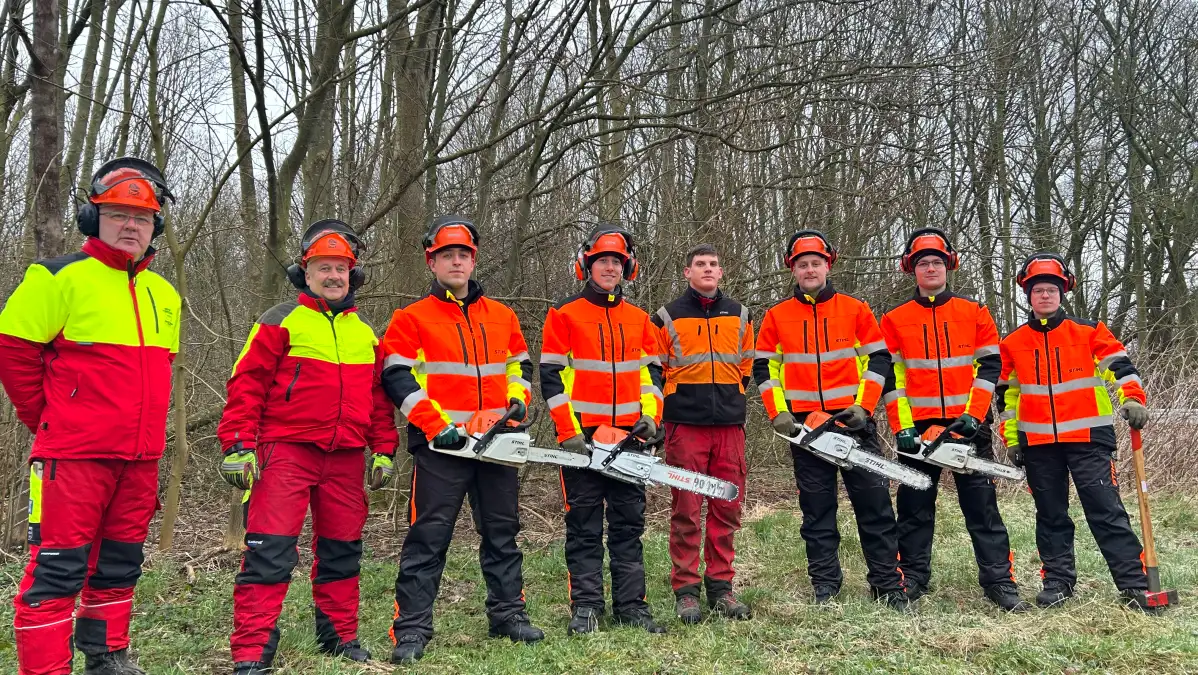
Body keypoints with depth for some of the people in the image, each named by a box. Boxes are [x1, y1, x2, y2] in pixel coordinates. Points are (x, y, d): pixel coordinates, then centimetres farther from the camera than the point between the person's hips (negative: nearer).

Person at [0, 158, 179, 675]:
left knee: (120, 564, 16)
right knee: (58, 568, -4)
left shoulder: (164, 294, 13)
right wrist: (47, 418, -1)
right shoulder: (60, 278, -7)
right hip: (73, 456, -6)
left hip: (140, 457, 7)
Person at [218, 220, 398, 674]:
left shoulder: (366, 333, 15)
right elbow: (247, 383, -5)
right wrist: (238, 446, -11)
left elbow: (378, 397, 17)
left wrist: (383, 450, 12)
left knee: (341, 549, 12)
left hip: (346, 459, 5)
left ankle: (340, 635, 26)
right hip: (286, 452, -5)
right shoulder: (281, 322, -1)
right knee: (270, 551, -8)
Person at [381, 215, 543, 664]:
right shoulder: (412, 319, -1)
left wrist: (517, 401, 3)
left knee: (503, 534, 12)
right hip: (441, 445, -5)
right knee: (428, 539, -3)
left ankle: (507, 614, 25)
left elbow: (519, 365, 23)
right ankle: (411, 630, 3)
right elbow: (398, 378, -8)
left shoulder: (502, 316, 13)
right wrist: (438, 425, -16)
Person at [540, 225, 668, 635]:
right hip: (582, 435, -4)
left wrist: (650, 415, 0)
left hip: (627, 436, 4)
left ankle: (631, 605, 14)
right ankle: (585, 607, 8)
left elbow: (651, 372, 16)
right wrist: (569, 431, -12)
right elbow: (551, 376, -5)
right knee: (584, 526, 1)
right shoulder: (564, 315, 0)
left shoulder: (639, 319, 13)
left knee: (629, 523, 7)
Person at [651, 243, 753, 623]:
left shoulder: (738, 315, 14)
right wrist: (676, 402, 6)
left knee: (727, 507, 4)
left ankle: (720, 586, 14)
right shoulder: (668, 317, 5)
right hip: (685, 424, -3)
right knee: (686, 509, -3)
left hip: (730, 424, 3)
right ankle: (685, 590, 4)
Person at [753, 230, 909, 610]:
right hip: (805, 425, 1)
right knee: (816, 508, 5)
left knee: (874, 502, -1)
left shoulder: (855, 310, 6)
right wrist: (779, 413, -3)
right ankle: (825, 586, 13)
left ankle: (887, 584, 7)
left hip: (853, 421, 0)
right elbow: (764, 368, 9)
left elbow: (878, 360, 5)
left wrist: (863, 406, -6)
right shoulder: (776, 317, 7)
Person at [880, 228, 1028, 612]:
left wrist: (973, 415, -9)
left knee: (982, 505, 1)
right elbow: (890, 377, 2)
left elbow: (989, 366, 3)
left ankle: (999, 581, 5)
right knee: (914, 506, 5)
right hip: (917, 427, 0)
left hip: (968, 424, 0)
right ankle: (912, 579, 14)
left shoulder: (975, 313, 8)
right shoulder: (895, 320, 7)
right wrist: (902, 427, -7)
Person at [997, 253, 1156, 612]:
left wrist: (1132, 399, -17)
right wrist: (1011, 439, 9)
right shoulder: (1012, 343, 7)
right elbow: (1006, 394, 12)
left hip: (1088, 437, -2)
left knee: (1106, 511, -6)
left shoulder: (1089, 331, 2)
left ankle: (1134, 583, -2)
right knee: (1050, 515, 10)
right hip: (1038, 443, 3)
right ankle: (1058, 580, 19)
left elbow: (1119, 364, 0)